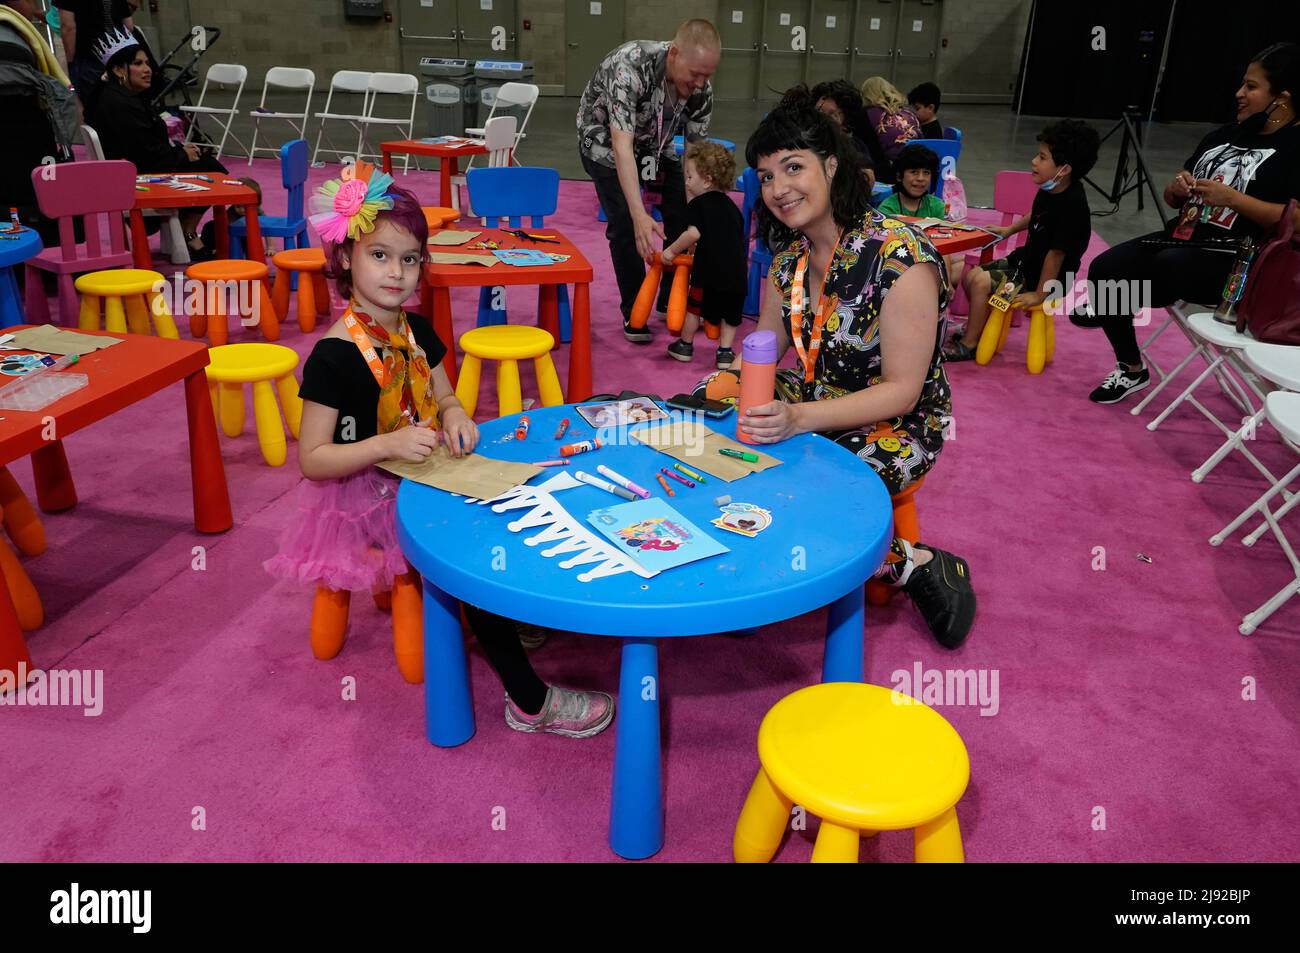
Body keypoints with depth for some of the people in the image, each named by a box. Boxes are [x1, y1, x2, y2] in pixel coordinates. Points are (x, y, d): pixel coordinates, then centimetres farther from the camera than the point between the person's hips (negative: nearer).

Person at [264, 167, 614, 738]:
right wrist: (390, 443, -33)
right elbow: (311, 459, -20)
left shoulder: (416, 332, 2)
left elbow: (444, 397, 14)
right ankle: (529, 702, -8)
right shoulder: (334, 356, -20)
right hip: (367, 499, -7)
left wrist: (455, 417, -10)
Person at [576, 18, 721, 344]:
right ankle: (633, 312, -2)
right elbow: (621, 146, -44)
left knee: (684, 213, -5)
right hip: (604, 138, -5)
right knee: (624, 221, -18)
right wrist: (639, 214, -52)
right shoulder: (630, 66, -38)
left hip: (653, 141, 5)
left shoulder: (701, 88, -21)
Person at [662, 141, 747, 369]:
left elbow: (693, 233, -17)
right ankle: (725, 351, 12)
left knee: (695, 305, 13)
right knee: (730, 312, 14)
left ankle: (685, 345, 25)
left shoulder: (698, 204, -3)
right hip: (737, 270, 5)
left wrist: (672, 251, -7)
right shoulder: (731, 206, 18)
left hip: (710, 268, -5)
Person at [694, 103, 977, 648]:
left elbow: (902, 390, -24)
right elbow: (766, 349, 5)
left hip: (896, 427, -8)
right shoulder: (790, 253, -1)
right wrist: (723, 385, -17)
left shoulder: (901, 256, -23)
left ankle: (916, 565, -5)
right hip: (811, 401, 8)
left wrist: (797, 418, -35)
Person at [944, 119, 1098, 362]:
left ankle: (968, 345, -4)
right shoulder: (1049, 190, -4)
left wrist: (1040, 294, -23)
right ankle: (977, 328, 25)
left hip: (1045, 278, -9)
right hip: (1026, 259, 9)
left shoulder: (1072, 205, -29)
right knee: (970, 275, 7)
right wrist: (1009, 229, 21)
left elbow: (1056, 253, -27)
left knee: (981, 283, -19)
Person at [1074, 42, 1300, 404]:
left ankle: (1109, 309, -2)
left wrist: (1232, 198, -20)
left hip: (1237, 260, -7)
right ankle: (1132, 369, 2)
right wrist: (1177, 187, -2)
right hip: (1183, 237, 7)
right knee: (1104, 268, -13)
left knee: (1167, 266, -34)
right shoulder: (1225, 135, 18)